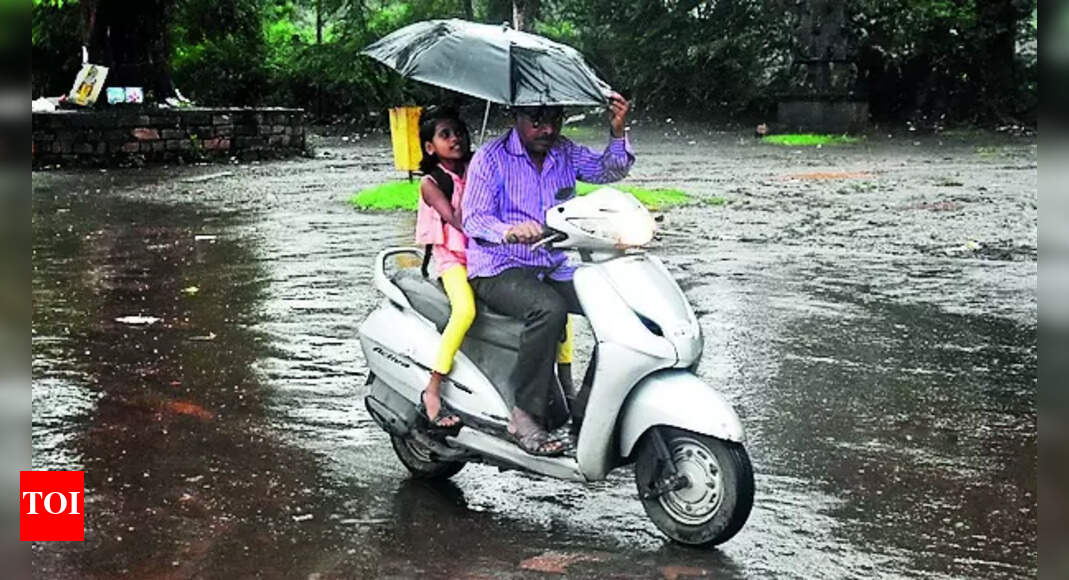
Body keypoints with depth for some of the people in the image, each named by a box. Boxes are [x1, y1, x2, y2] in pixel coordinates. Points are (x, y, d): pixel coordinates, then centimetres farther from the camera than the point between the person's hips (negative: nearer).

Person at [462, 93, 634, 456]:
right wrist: (510, 231, -36)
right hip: (498, 269, -6)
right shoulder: (491, 158, -6)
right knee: (548, 309, -36)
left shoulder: (565, 153, 12)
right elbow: (473, 219, -14)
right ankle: (525, 417, -29)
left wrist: (617, 132, -19)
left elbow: (610, 170, 1)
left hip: (554, 267, 6)